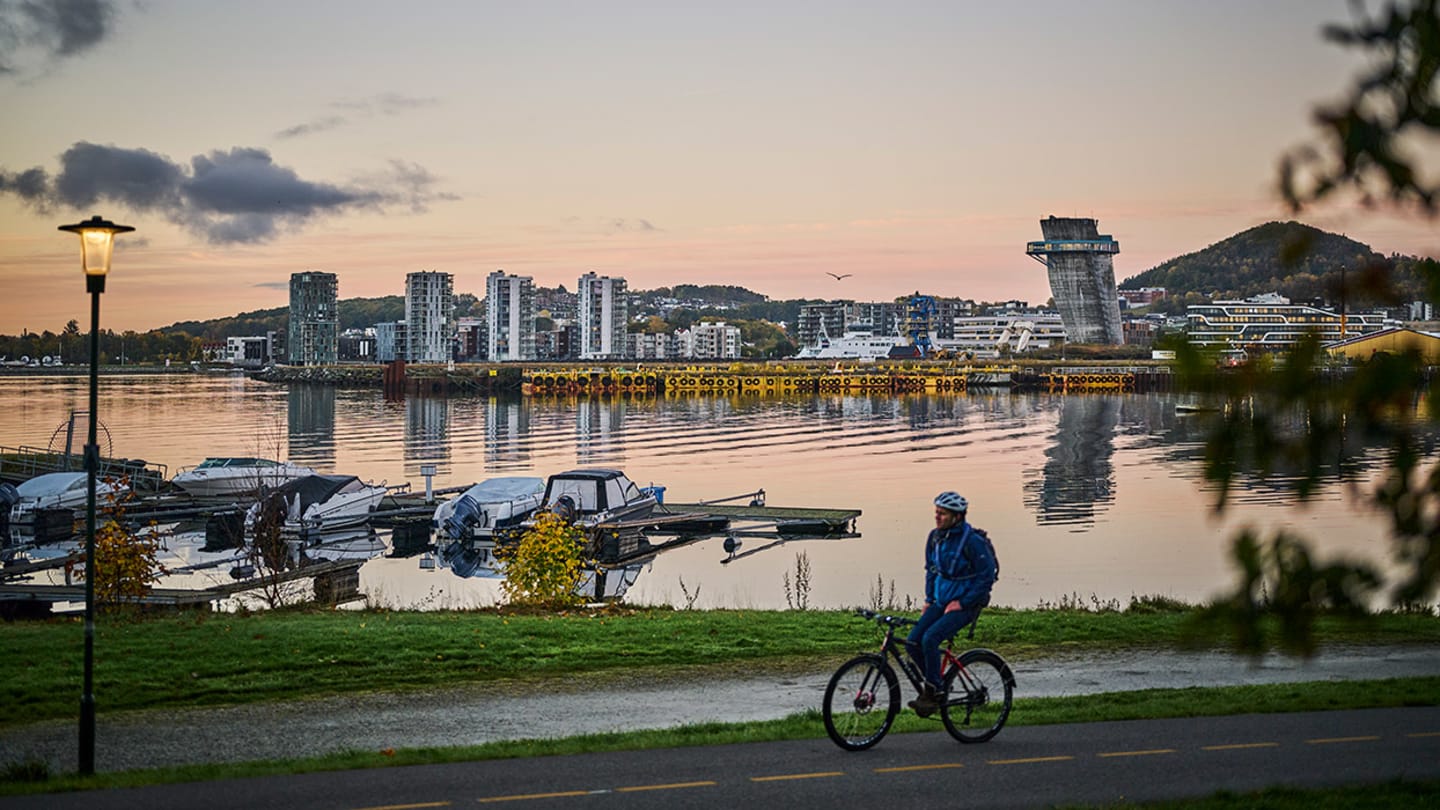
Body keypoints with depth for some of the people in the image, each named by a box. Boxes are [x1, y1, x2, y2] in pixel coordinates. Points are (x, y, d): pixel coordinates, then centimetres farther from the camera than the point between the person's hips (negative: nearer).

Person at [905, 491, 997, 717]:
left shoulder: (971, 542, -18)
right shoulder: (935, 537, 4)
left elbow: (987, 577, -15)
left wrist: (961, 602, -17)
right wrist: (929, 598, 12)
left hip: (965, 605, -7)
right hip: (941, 602, 7)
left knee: (930, 639, -26)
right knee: (913, 642, -9)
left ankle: (934, 692, -11)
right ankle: (935, 684, 11)